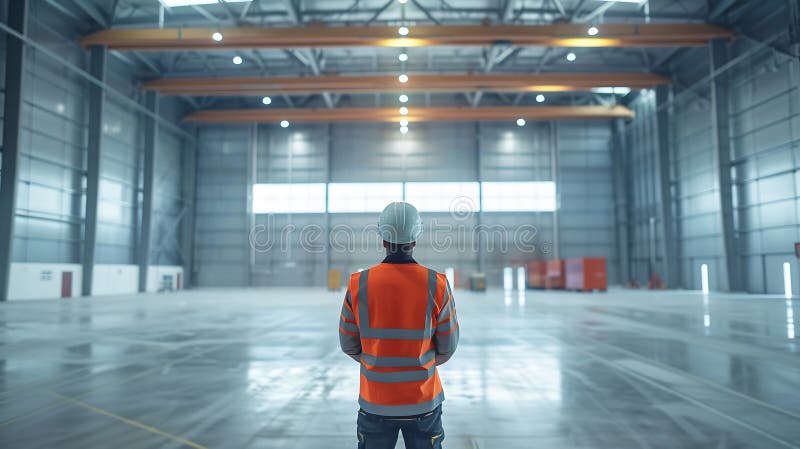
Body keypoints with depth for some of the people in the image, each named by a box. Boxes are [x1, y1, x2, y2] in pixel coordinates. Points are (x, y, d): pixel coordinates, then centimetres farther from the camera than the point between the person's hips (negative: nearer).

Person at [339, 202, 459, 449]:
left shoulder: (359, 283, -12)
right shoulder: (436, 284, -13)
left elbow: (349, 344, -1)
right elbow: (447, 347, -3)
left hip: (375, 403, 1)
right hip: (424, 401, 0)